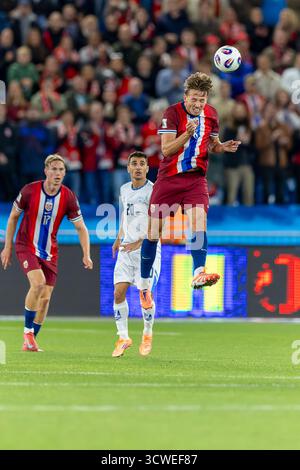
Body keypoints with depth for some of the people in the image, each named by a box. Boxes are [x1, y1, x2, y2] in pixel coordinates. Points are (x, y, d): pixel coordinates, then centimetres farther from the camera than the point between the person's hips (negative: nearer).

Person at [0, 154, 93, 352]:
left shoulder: (68, 197, -9)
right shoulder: (30, 191, -14)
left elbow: (81, 228, -2)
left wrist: (86, 255, -15)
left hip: (49, 252, 3)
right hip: (26, 246, -3)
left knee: (45, 297, 1)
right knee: (38, 282, -26)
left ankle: (29, 342, 17)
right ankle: (28, 330, -10)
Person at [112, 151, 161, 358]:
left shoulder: (153, 191, -11)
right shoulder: (125, 190, 10)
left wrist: (139, 242, -25)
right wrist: (119, 238, 28)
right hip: (127, 248, 5)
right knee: (119, 292, -6)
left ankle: (147, 334, 17)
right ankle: (123, 337, 5)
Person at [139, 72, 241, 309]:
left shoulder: (211, 114, 3)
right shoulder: (173, 113, -11)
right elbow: (166, 149, -17)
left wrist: (224, 146, -5)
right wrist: (187, 133, -31)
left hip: (196, 178, 2)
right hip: (169, 178, -2)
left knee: (199, 221, -22)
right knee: (154, 231, 2)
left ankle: (199, 274, -34)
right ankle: (144, 285, 17)